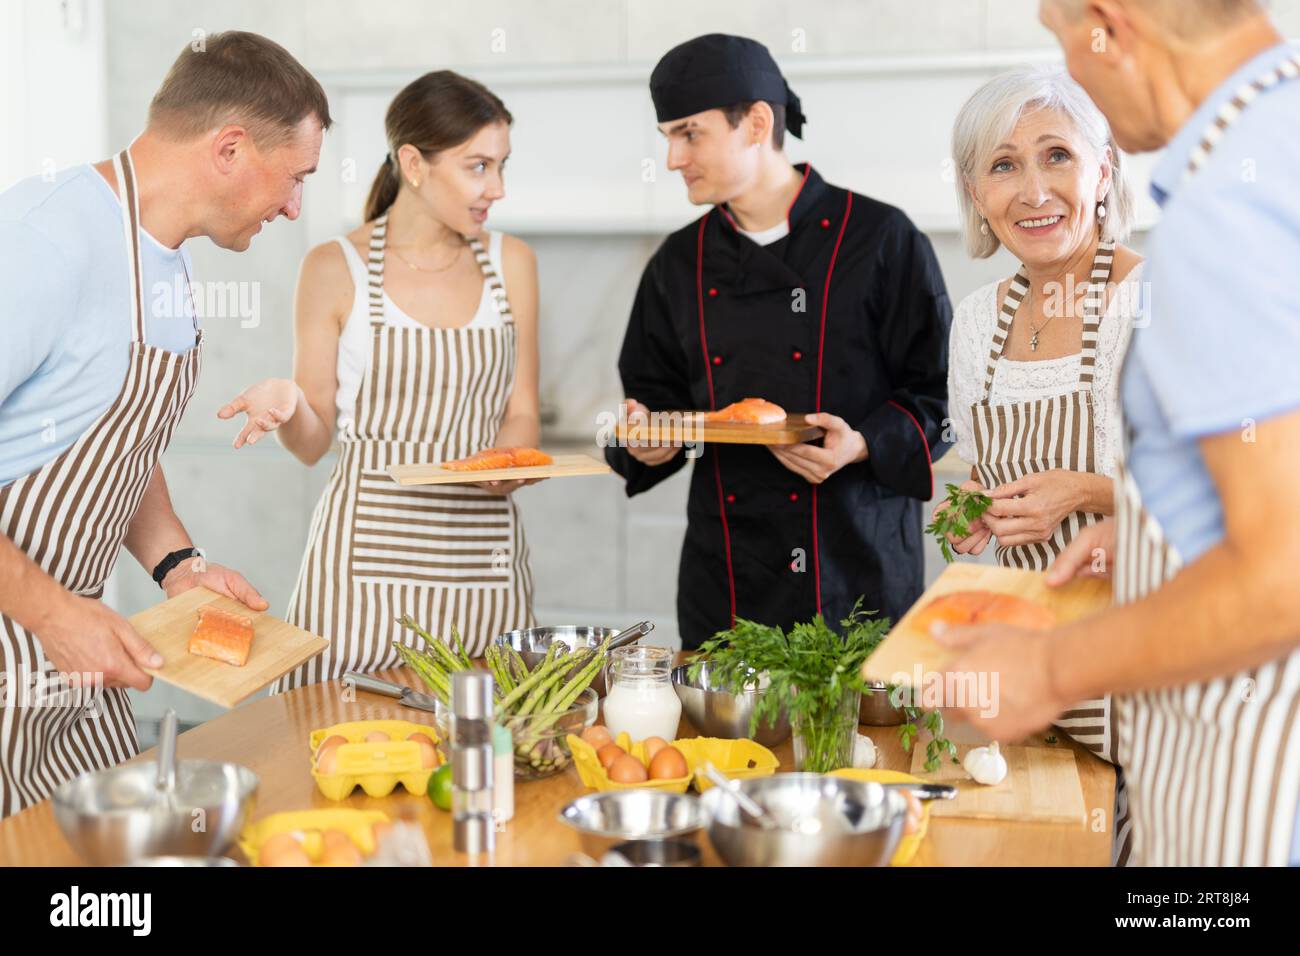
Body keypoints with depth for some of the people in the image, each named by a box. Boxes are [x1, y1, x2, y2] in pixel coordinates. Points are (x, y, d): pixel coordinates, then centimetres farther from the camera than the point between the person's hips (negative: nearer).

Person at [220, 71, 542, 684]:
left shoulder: (511, 264, 7)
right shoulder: (335, 268, -2)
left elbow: (521, 412, 12)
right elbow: (314, 441, 2)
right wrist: (287, 405, -19)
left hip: (482, 556, 3)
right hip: (365, 553, -3)